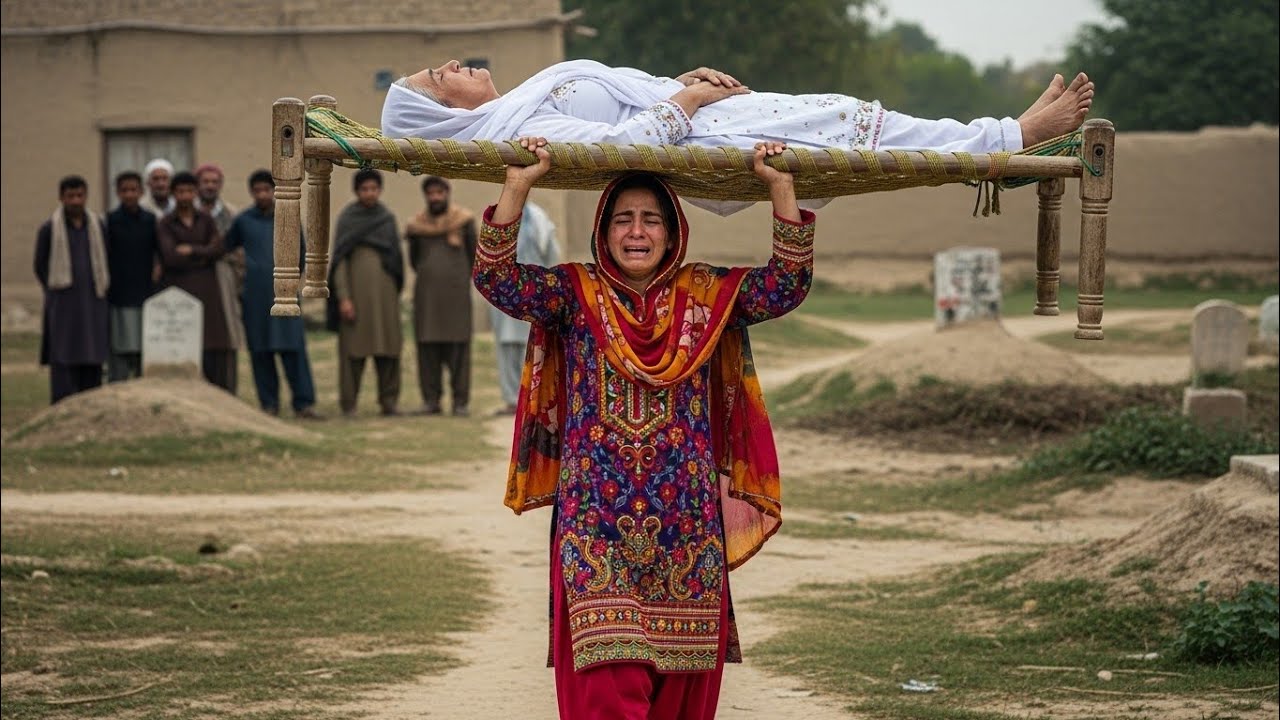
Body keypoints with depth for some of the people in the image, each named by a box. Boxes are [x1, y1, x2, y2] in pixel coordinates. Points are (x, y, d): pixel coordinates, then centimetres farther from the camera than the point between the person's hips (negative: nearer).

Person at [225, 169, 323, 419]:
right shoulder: (243, 221, 7)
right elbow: (225, 248, 16)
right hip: (256, 295, 0)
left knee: (294, 347, -7)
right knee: (260, 351, 1)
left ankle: (303, 403, -6)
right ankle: (269, 404, 8)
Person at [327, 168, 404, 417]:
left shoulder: (388, 218, 11)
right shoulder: (346, 219, 0)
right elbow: (339, 260, -4)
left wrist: (396, 292, 13)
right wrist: (343, 298, -13)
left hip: (384, 291, 4)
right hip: (356, 289, -4)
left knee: (388, 347, 1)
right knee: (353, 348, -3)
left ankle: (389, 401, 6)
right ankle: (349, 404, 2)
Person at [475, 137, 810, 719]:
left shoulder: (707, 296, 8)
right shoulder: (575, 293, 5)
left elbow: (787, 285, -2)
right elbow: (496, 279, -8)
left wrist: (781, 189, -9)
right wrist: (517, 187, -17)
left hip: (684, 520, 2)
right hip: (596, 518, -2)